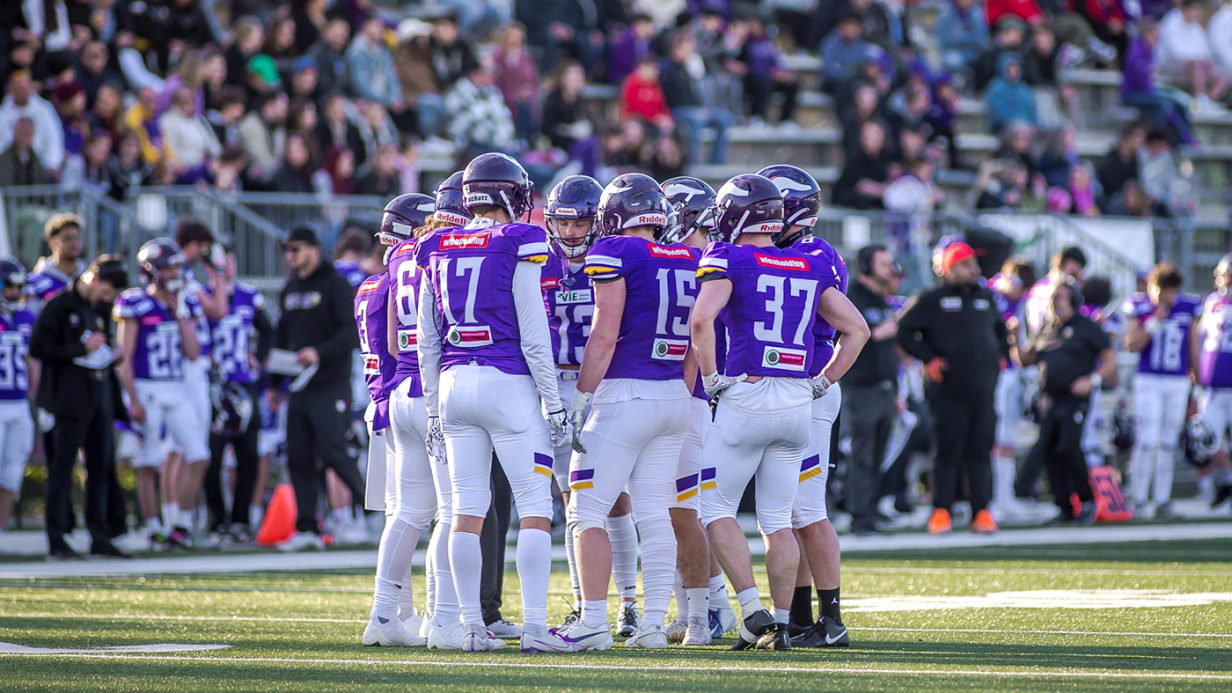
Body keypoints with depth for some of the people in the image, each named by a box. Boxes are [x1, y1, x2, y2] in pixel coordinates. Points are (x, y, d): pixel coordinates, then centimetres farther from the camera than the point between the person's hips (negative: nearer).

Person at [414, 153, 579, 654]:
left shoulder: (438, 250, 9)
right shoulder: (518, 246, -7)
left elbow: (428, 340, 12)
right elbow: (533, 334, -9)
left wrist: (433, 408, 18)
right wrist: (554, 401, -4)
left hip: (453, 383, 5)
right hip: (508, 385, -5)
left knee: (467, 509, 7)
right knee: (535, 507, -2)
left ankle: (471, 626, 6)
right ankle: (534, 626, -8)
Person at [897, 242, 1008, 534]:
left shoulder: (986, 299, 16)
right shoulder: (932, 301, 0)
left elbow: (1000, 331, 32)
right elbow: (905, 332, -2)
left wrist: (1001, 356, 17)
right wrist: (929, 359, -9)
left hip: (984, 391, 4)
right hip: (949, 391, -4)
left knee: (981, 452, 2)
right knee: (949, 452, -3)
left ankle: (981, 511, 5)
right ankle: (941, 512, 4)